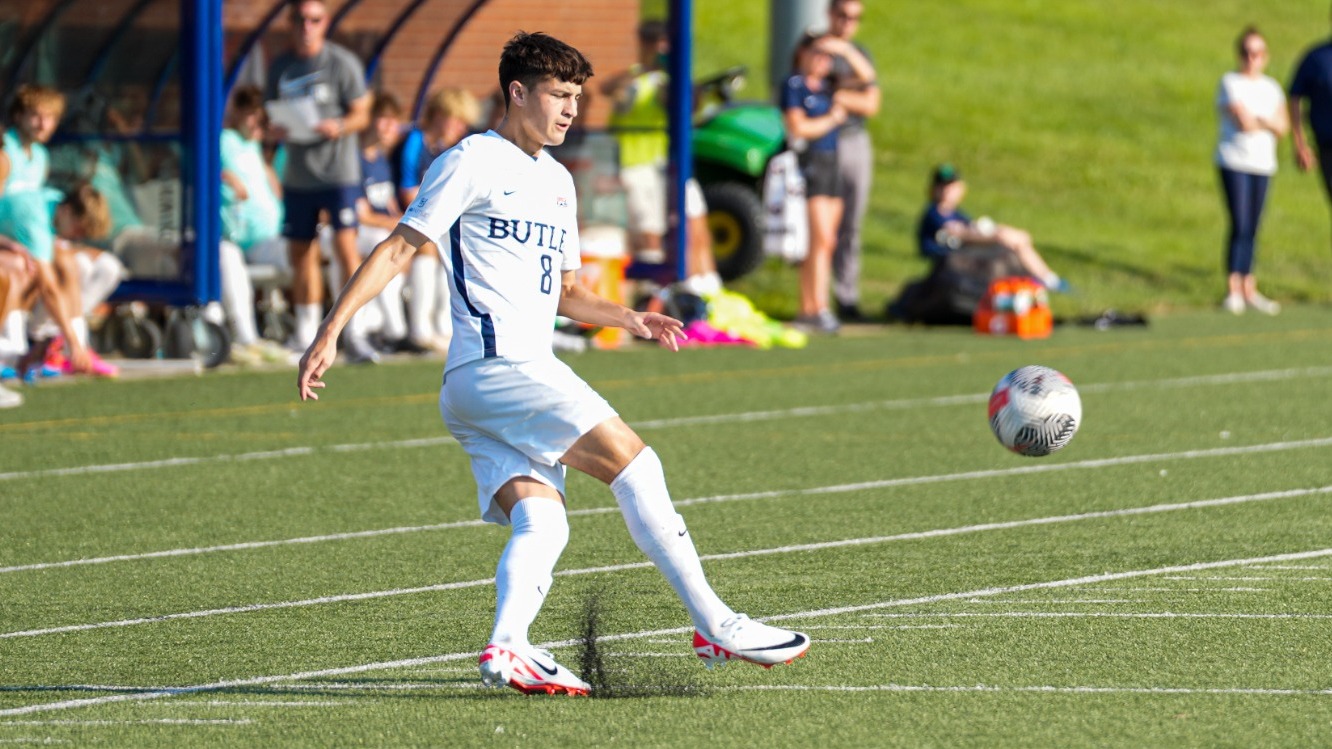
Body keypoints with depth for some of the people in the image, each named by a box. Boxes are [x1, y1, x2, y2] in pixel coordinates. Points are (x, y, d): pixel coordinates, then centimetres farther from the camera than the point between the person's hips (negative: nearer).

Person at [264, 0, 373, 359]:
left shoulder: (342, 62, -3)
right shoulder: (281, 67, 9)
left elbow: (361, 114, -3)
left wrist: (339, 127, -23)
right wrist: (276, 128, -8)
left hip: (338, 171, -5)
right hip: (297, 175, 5)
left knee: (346, 245, -16)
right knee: (301, 252, 10)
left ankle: (355, 333, -15)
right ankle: (306, 335, 22)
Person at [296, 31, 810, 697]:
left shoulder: (557, 181, 23)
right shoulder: (473, 162, -3)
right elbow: (397, 249, -6)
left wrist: (627, 319, 13)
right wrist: (329, 334, -14)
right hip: (494, 364, -9)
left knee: (542, 524, -11)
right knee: (635, 463, -12)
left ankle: (506, 647, -29)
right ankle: (714, 625, -12)